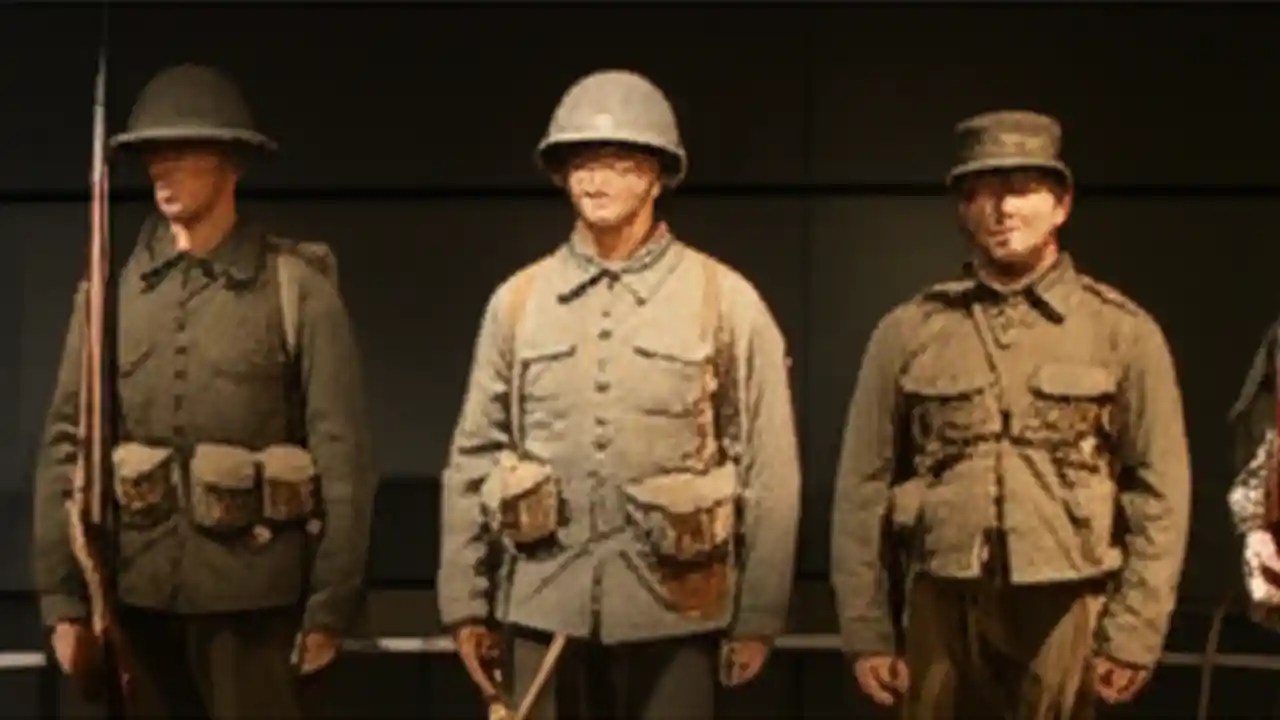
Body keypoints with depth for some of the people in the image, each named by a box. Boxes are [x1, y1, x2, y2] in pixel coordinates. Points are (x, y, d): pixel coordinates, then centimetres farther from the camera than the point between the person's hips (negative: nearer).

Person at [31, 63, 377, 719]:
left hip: (253, 595, -3)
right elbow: (66, 446, 5)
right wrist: (63, 597, 0)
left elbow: (341, 454, -5)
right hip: (134, 594, 3)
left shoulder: (298, 290, -3)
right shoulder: (110, 292, 5)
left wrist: (330, 606, -7)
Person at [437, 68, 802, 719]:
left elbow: (769, 468, -1)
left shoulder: (725, 300, -1)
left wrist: (757, 615, -2)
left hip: (673, 610, -2)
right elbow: (473, 457, 8)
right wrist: (465, 603, 5)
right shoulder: (517, 300, 5)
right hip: (542, 606, 2)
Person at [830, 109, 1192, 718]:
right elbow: (864, 487, 4)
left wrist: (1135, 632, -6)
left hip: (1065, 610, -1)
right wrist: (866, 629, 1)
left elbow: (1160, 491, 0)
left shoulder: (1124, 332, 2)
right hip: (942, 607, 1)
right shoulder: (908, 332, 4)